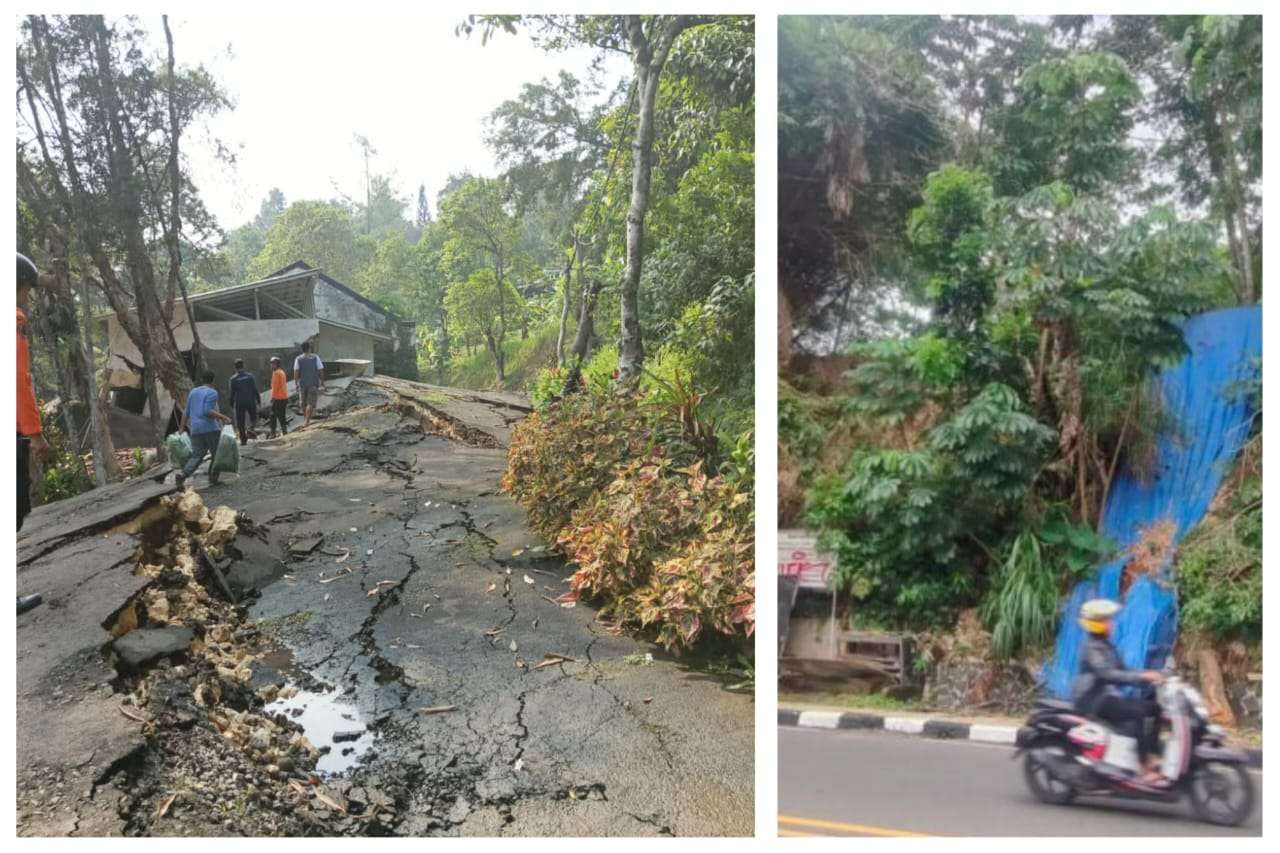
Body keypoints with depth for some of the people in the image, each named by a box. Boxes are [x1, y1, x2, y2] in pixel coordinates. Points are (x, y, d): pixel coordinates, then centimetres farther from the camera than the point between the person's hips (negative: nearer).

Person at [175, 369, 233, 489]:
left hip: (195, 430, 6)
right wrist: (223, 417, -18)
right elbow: (207, 411, -17)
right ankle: (213, 479, 7)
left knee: (196, 456, 5)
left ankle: (182, 474, -17)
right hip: (210, 428, -6)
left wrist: (181, 428, 25)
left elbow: (186, 412, 19)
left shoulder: (193, 392, 17)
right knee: (217, 454, 8)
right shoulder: (212, 392, -5)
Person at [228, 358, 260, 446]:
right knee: (253, 417, 19)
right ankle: (250, 427, -11)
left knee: (240, 422, 8)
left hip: (239, 403, 0)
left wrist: (231, 404, 8)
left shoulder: (233, 379, -6)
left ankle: (243, 440, 6)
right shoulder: (250, 376, -4)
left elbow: (231, 393, -2)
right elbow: (256, 389, -3)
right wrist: (258, 399, 6)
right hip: (251, 401, 1)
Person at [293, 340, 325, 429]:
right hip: (314, 384, -2)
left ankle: (306, 420, 28)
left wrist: (296, 384, 0)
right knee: (310, 403, -1)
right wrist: (322, 383, 3)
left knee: (303, 403, 17)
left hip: (302, 384, 2)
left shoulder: (298, 359, -2)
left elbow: (296, 373, -7)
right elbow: (321, 371, -5)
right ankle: (306, 421, -13)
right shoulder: (315, 357, -4)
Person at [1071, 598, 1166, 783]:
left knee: (1153, 708, 3)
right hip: (1093, 701, -10)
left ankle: (1153, 757, 0)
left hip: (1109, 696, 10)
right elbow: (1106, 674, -28)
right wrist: (1141, 677, -32)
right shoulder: (1092, 648, -13)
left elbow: (1121, 672, 20)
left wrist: (1147, 675, 4)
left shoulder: (1107, 646, 17)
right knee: (1138, 714, -26)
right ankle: (1147, 768, -26)